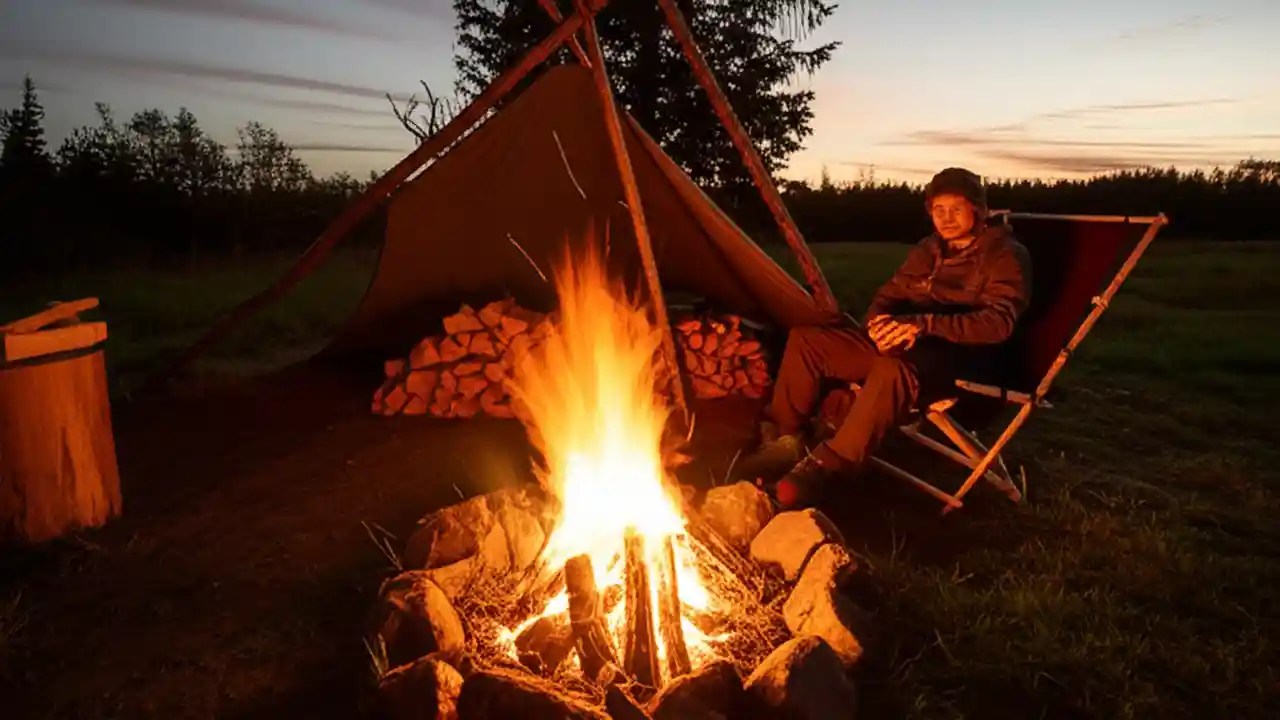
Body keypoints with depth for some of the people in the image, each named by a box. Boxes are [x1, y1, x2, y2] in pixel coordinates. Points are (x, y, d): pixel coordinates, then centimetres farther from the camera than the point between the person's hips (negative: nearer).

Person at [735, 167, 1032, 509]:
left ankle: (822, 466, -34)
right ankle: (787, 439, -4)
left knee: (893, 370, -43)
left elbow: (997, 322, -17)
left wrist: (925, 324, -30)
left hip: (959, 356, -7)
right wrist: (879, 321, -7)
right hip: (901, 344, 7)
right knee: (805, 338, -8)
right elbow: (888, 296, 19)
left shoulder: (1006, 256, -3)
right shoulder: (927, 250, 18)